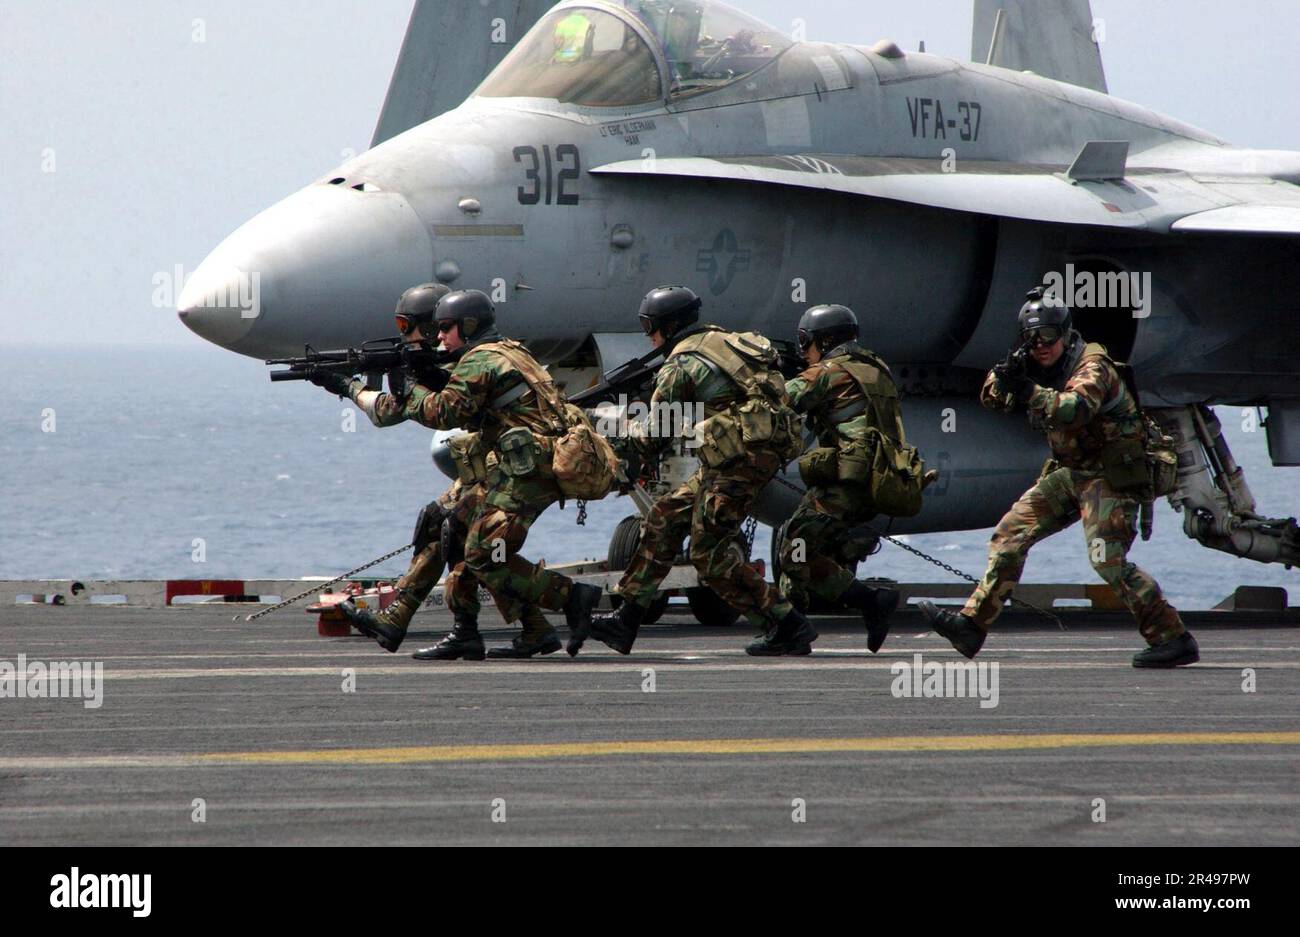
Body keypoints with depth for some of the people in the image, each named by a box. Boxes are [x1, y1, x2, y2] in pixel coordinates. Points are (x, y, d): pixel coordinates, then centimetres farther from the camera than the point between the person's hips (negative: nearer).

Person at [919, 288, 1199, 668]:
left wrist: (1029, 392, -47)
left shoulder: (1091, 367, -19)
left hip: (1109, 475, -8)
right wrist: (1004, 377, -16)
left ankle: (1173, 640, -17)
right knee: (1011, 534, 5)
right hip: (1070, 472, 8)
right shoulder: (1037, 368, 6)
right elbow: (991, 397, 6)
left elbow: (1075, 409, -37)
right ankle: (971, 625, 8)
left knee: (1108, 560, -20)